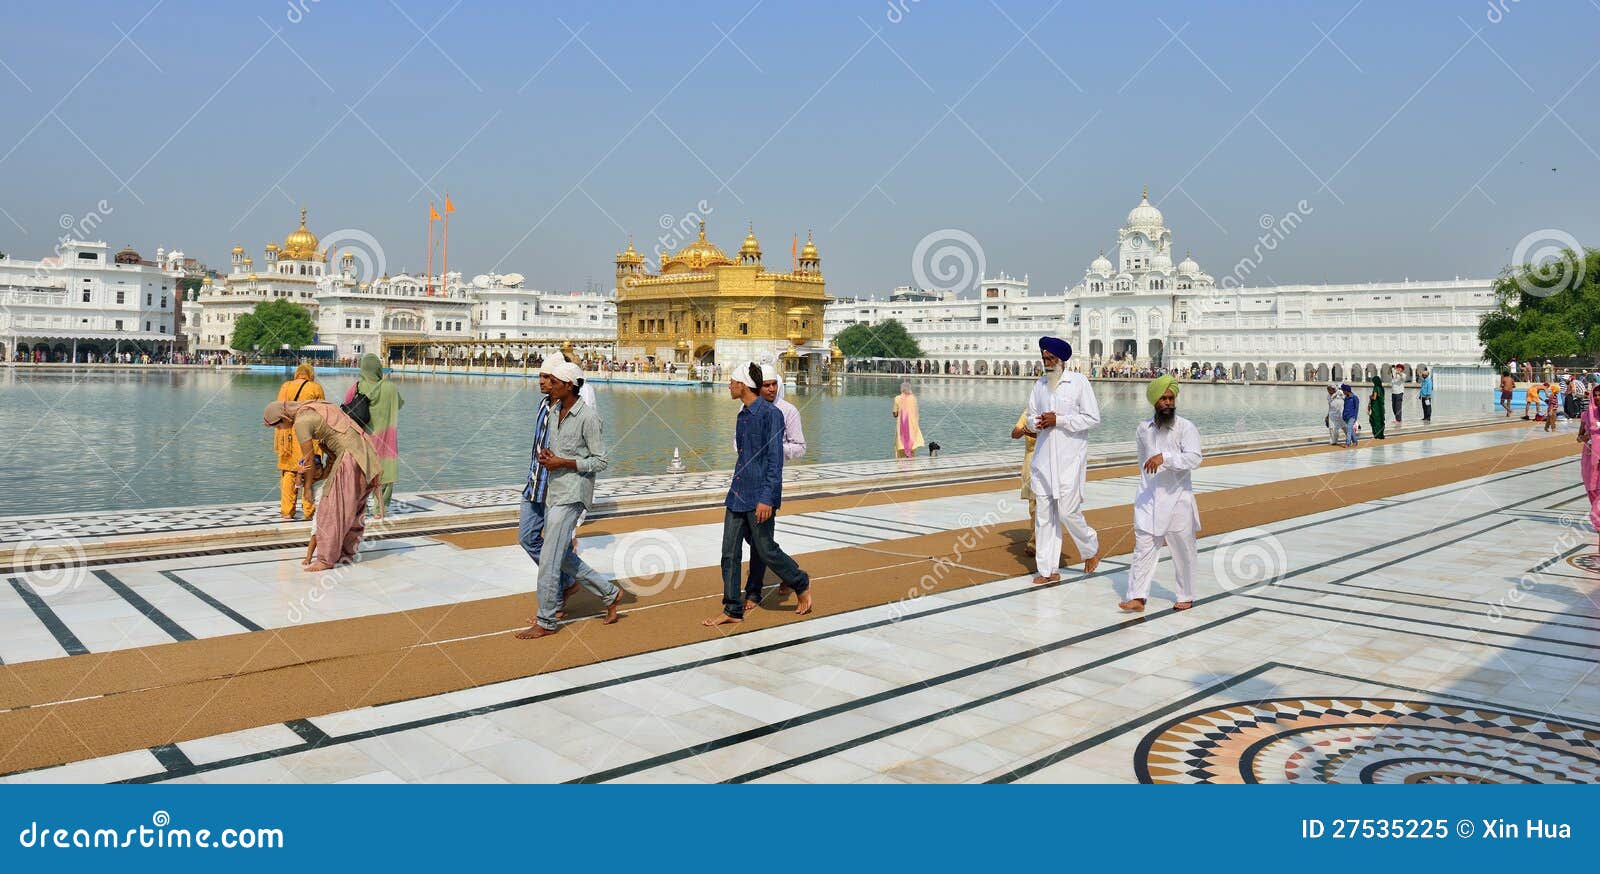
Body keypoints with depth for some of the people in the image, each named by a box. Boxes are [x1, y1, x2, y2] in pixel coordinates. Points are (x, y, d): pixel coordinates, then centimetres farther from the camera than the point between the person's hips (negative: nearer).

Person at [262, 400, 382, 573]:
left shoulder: (301, 422, -9)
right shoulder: (315, 407, 18)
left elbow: (309, 460, -3)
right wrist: (326, 472, 14)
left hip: (351, 458, -9)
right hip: (365, 453, 9)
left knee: (334, 509, -1)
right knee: (352, 509, 18)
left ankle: (326, 559, 5)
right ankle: (347, 553, 28)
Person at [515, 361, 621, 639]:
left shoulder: (588, 417, -14)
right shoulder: (554, 410, 10)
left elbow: (599, 461, -12)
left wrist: (562, 462, -18)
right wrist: (544, 454, 0)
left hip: (572, 494, -9)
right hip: (553, 491, 9)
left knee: (549, 557, -7)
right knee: (563, 556, 14)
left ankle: (546, 622, 4)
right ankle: (610, 593, 27)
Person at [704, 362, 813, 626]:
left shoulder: (770, 414, -13)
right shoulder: (743, 415, 13)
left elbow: (775, 459, -17)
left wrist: (767, 498, -22)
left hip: (758, 496, -8)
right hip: (737, 495, 8)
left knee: (765, 550, 1)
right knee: (729, 553, 5)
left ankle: (801, 584, 26)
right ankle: (733, 610, 11)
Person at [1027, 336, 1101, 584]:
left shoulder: (1078, 382, -5)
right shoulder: (1040, 384, 10)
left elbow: (1092, 417, -8)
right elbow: (1031, 415, 18)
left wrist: (1058, 420, -15)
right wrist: (1038, 423, -6)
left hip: (1070, 457, -5)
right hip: (1044, 457, 5)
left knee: (1068, 511, -6)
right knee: (1044, 513, 4)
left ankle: (1091, 550, 23)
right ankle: (1048, 570, 10)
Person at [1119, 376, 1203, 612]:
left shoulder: (1186, 428, -7)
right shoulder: (1144, 428, 8)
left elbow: (1193, 458, -22)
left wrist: (1164, 457, -34)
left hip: (1177, 499, -3)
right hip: (1148, 499, 3)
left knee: (1182, 551, 8)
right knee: (1143, 548, -3)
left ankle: (1186, 597, 24)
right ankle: (1137, 597, -3)